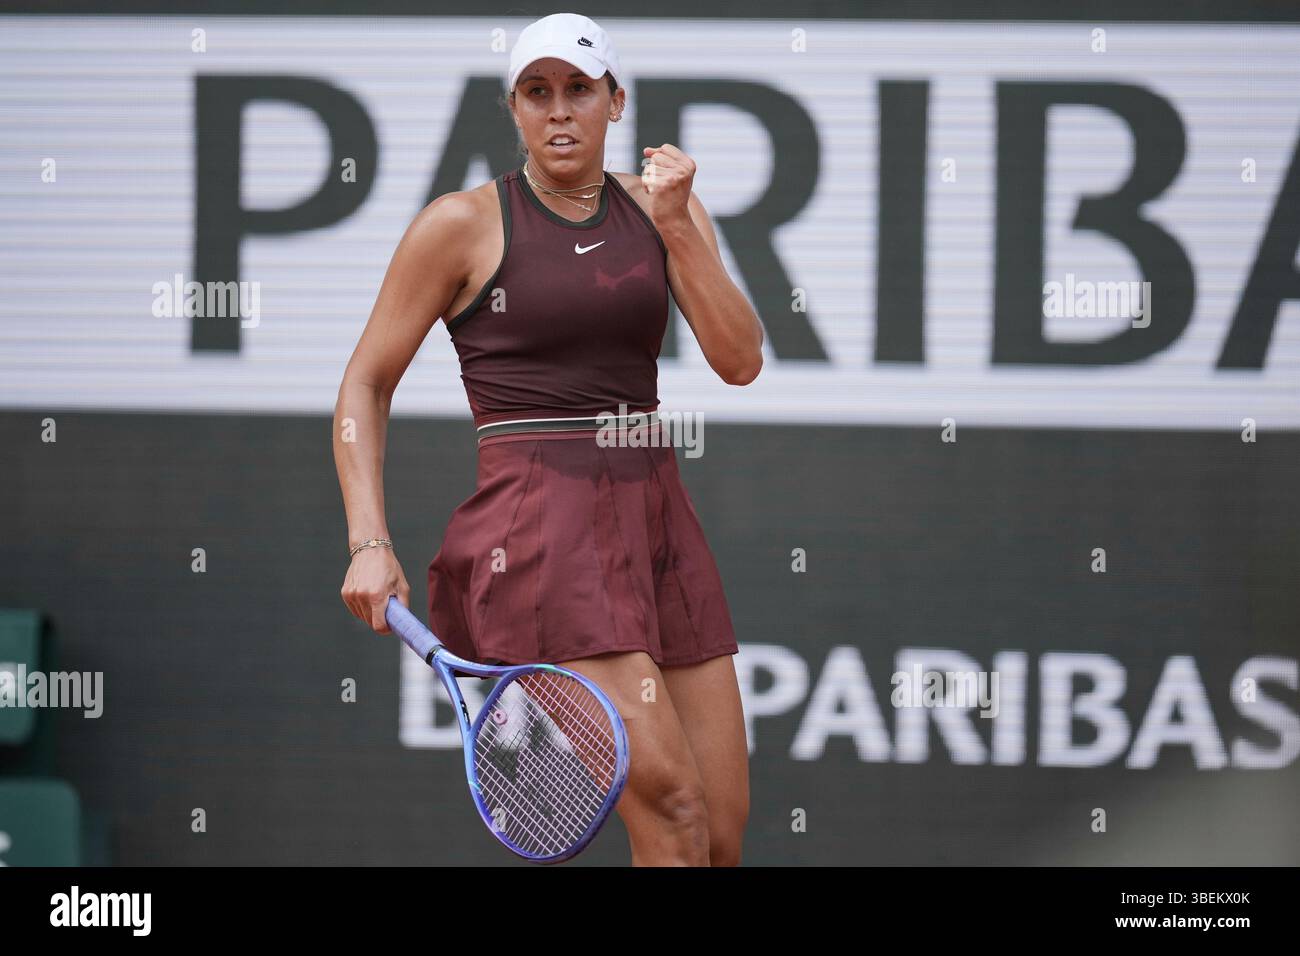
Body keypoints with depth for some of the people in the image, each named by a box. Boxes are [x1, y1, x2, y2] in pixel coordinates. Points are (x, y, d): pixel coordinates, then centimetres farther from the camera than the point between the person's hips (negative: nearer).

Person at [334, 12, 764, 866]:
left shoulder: (663, 206, 11)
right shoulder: (462, 224, -1)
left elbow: (740, 361, 1)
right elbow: (365, 386, 4)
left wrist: (676, 227, -10)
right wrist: (370, 543, -7)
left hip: (656, 518, 6)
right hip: (541, 529, -6)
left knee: (722, 831, 1)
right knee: (671, 803, -19)